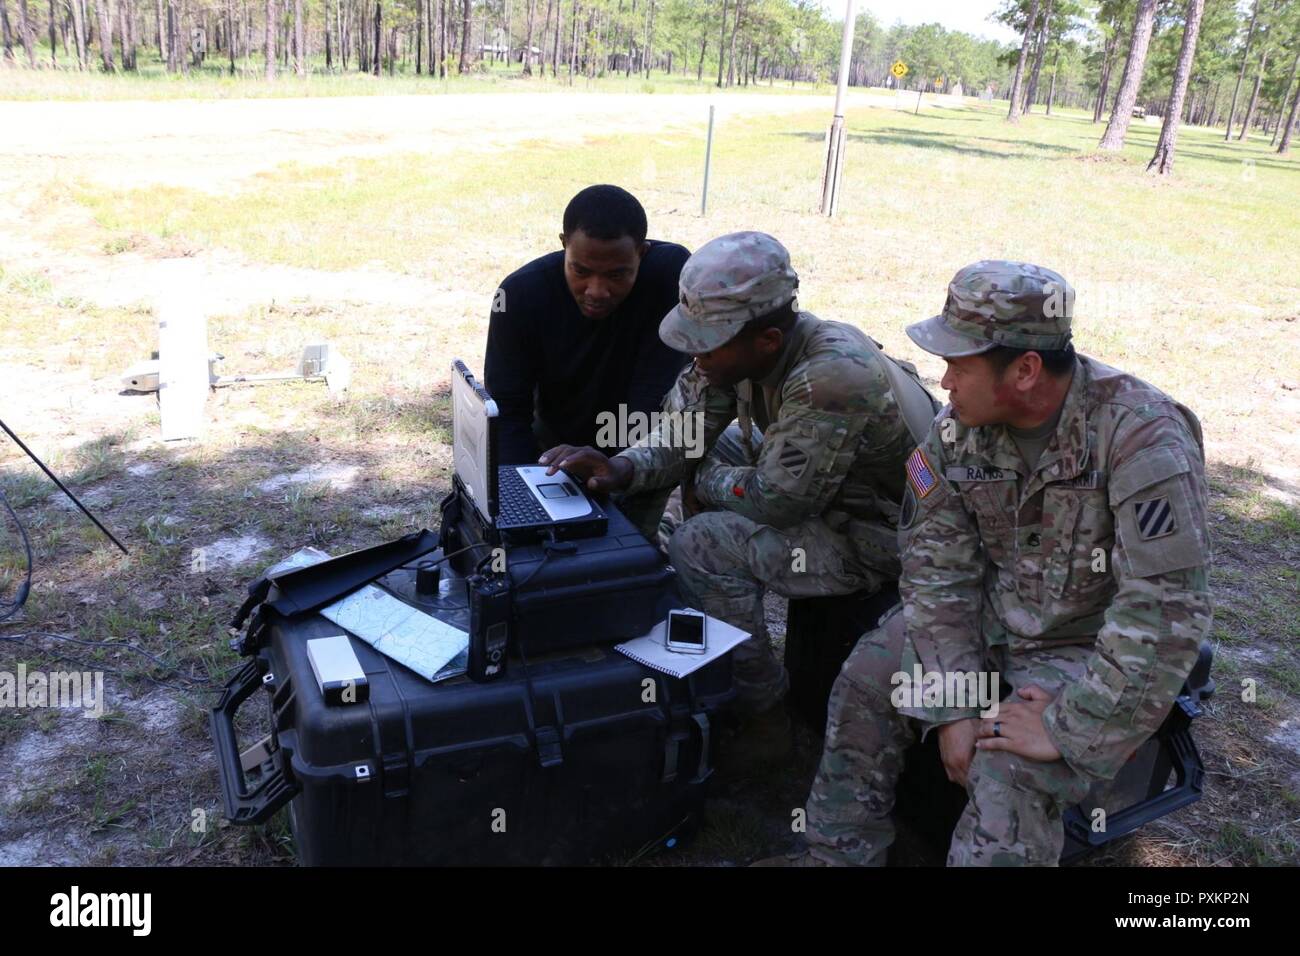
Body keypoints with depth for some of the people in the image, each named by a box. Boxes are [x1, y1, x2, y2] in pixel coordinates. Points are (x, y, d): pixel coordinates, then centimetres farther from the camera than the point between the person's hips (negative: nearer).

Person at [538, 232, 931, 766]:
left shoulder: (831, 377, -35)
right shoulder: (738, 346, -9)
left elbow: (777, 500, -30)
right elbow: (679, 436, -4)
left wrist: (704, 478, -12)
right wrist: (620, 470, -24)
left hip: (880, 534, -9)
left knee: (700, 546, -22)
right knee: (702, 449, 12)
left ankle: (764, 719, -4)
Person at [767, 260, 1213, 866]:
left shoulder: (1141, 437, -28)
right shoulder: (959, 426, -11)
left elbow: (1165, 613, -29)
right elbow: (937, 567, -8)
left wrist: (1067, 730, -27)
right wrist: (952, 707, -15)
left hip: (1095, 645, -5)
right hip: (994, 612, 6)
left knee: (1009, 777, -25)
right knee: (868, 678, -3)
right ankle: (838, 852, 13)